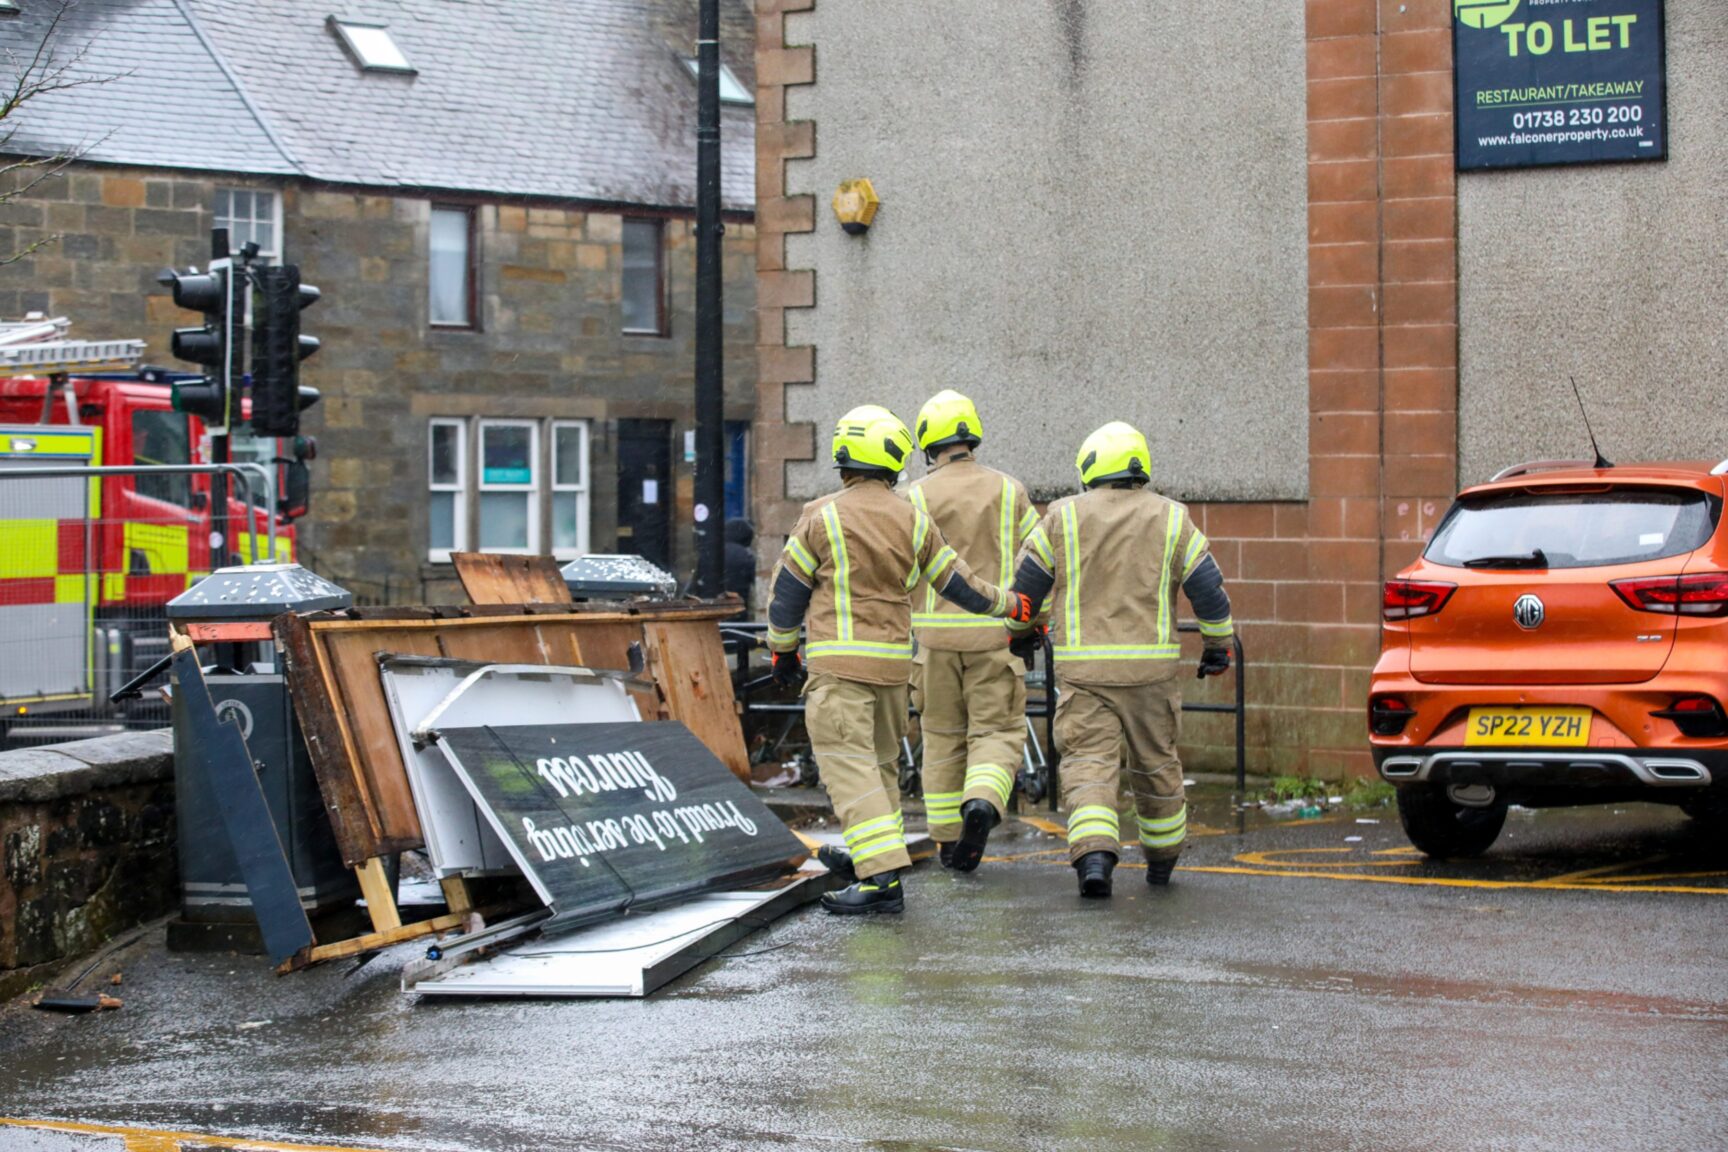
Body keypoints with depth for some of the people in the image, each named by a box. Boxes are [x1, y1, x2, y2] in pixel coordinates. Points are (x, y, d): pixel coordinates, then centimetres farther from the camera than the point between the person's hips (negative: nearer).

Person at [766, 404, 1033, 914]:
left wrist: (783, 650, 15)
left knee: (849, 763, -10)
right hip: (893, 661, 6)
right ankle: (873, 856, 31)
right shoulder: (914, 521, 6)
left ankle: (882, 877, -20)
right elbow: (956, 581, 14)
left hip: (838, 662, -6)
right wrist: (1009, 604, 30)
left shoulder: (821, 517, -6)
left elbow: (788, 591, 0)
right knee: (882, 760, 20)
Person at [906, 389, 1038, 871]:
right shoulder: (1009, 491, 2)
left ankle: (950, 843, 15)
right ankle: (982, 804, -24)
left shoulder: (918, 496, -1)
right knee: (997, 731, 4)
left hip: (937, 632, 0)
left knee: (943, 736, 11)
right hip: (994, 633, 0)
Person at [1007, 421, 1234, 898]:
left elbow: (1026, 584, 8)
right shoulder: (1171, 519, 5)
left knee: (1088, 761, -4)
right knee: (1155, 761, 16)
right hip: (1150, 665, 2)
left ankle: (1093, 854, -24)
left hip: (1081, 665, -2)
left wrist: (1022, 632, 25)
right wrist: (1218, 644, 18)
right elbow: (1208, 587, 6)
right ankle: (1162, 858, 29)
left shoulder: (1063, 517, 2)